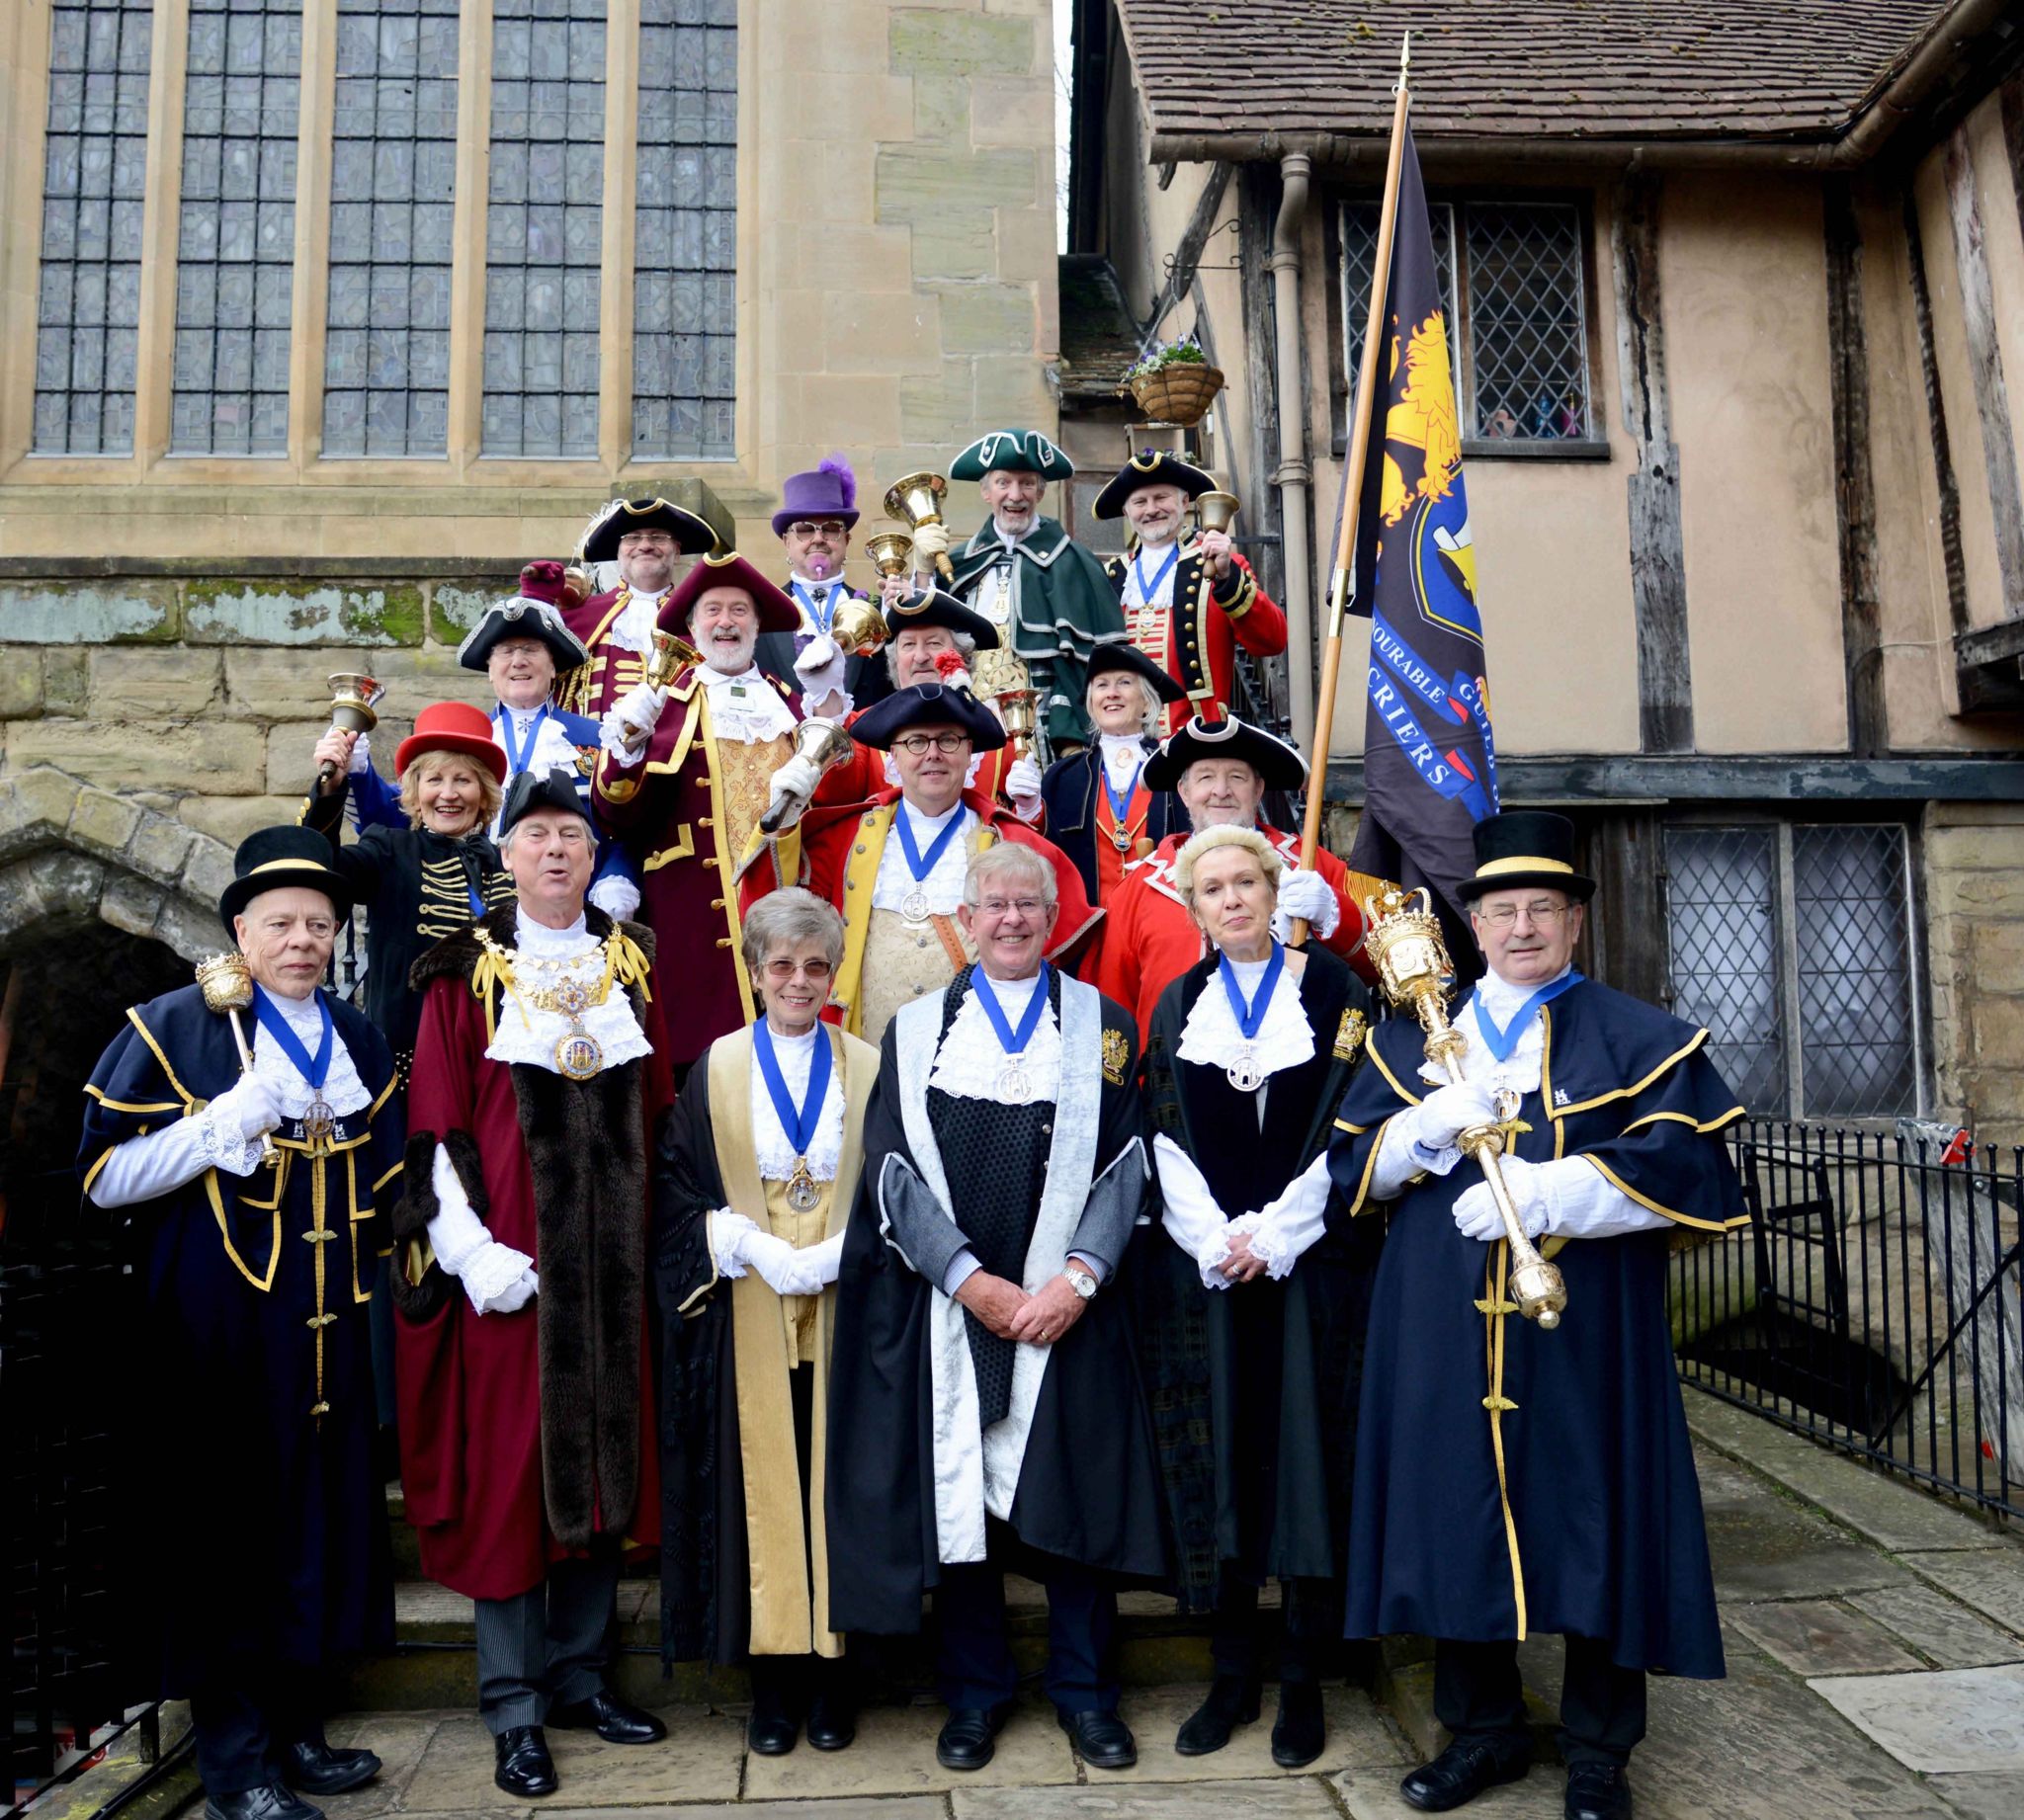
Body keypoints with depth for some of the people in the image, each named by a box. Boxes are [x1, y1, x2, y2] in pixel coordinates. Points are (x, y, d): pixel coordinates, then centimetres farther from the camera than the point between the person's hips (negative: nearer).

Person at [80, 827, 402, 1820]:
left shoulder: (358, 1042, 12)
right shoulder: (174, 1026, -3)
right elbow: (104, 1176, -9)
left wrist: (336, 1113, 1)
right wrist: (234, 1117, -17)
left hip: (322, 1327, 5)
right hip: (215, 1324, -5)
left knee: (315, 1516, 10)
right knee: (221, 1523, 1)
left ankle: (293, 1725, 26)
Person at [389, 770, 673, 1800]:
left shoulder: (628, 965, 9)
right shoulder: (467, 975, -1)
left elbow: (655, 1115, 10)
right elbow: (436, 1128, -5)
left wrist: (653, 1232, 4)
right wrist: (475, 1250, -13)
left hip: (609, 1259, 3)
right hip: (509, 1260, -3)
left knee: (604, 1459, 10)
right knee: (508, 1469, 3)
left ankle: (580, 1674, 27)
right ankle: (515, 1706, 17)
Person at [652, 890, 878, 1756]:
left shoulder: (868, 1069, 5)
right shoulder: (716, 1069, 4)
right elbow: (676, 1194, 1)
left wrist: (837, 1254, -13)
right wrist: (753, 1248, -14)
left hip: (843, 1318, 0)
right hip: (746, 1322, 0)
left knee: (836, 1486, 5)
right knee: (761, 1492, 5)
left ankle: (830, 1675, 18)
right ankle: (774, 1677, 18)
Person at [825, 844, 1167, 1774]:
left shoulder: (1103, 1025, 6)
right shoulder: (915, 1029, 6)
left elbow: (1124, 1163, 1)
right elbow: (894, 1170, -1)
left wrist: (1076, 1277, -11)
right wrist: (970, 1280, -10)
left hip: (1067, 1306, 0)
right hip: (947, 1306, 0)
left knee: (1075, 1494, 5)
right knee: (957, 1494, 6)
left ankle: (1084, 1690, 23)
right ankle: (975, 1692, 24)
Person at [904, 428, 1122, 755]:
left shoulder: (1069, 564, -2)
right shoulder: (960, 564, 11)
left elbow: (1094, 664, -4)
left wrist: (1074, 743, -9)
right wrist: (923, 569, -4)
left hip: (1044, 738, -3)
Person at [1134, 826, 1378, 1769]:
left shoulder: (1333, 988, 1)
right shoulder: (1179, 1004, 9)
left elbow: (1345, 1126, -5)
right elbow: (1168, 1140, 4)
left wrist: (1271, 1237, -12)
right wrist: (1218, 1242, -9)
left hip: (1312, 1261, -2)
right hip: (1205, 1268, 2)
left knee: (1308, 1454, 2)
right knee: (1220, 1460, 5)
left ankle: (1303, 1681, 15)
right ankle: (1233, 1673, 18)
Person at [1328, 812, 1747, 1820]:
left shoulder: (1640, 1039, 5)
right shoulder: (1410, 1036, 12)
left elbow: (1689, 1166, -9)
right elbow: (1348, 1167, 8)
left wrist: (1544, 1192, -19)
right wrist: (1428, 1127, -12)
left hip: (1584, 1334, -2)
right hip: (1444, 1336, 2)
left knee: (1592, 1525, 5)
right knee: (1456, 1522, 7)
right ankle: (1483, 1728, 28)